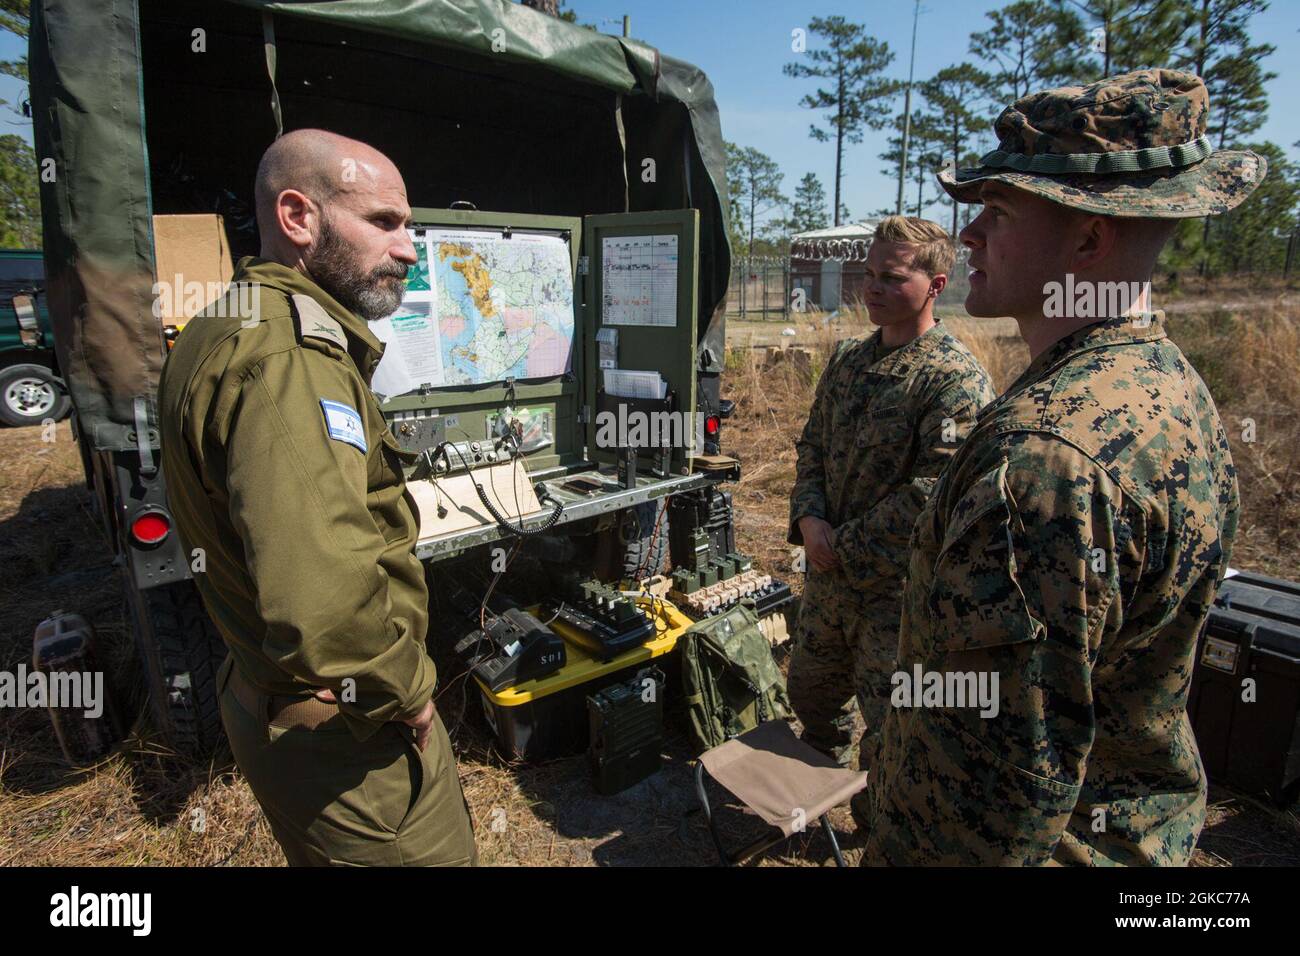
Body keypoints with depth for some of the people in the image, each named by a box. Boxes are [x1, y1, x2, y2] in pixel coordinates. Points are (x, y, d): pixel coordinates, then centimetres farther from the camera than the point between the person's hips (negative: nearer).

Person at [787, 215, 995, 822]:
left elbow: (932, 494, -23)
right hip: (827, 572, 8)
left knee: (887, 731, 10)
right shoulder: (849, 360, 6)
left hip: (895, 588, -7)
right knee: (810, 691, 26)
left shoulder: (958, 380, -18)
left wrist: (845, 547, -17)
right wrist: (810, 519, -7)